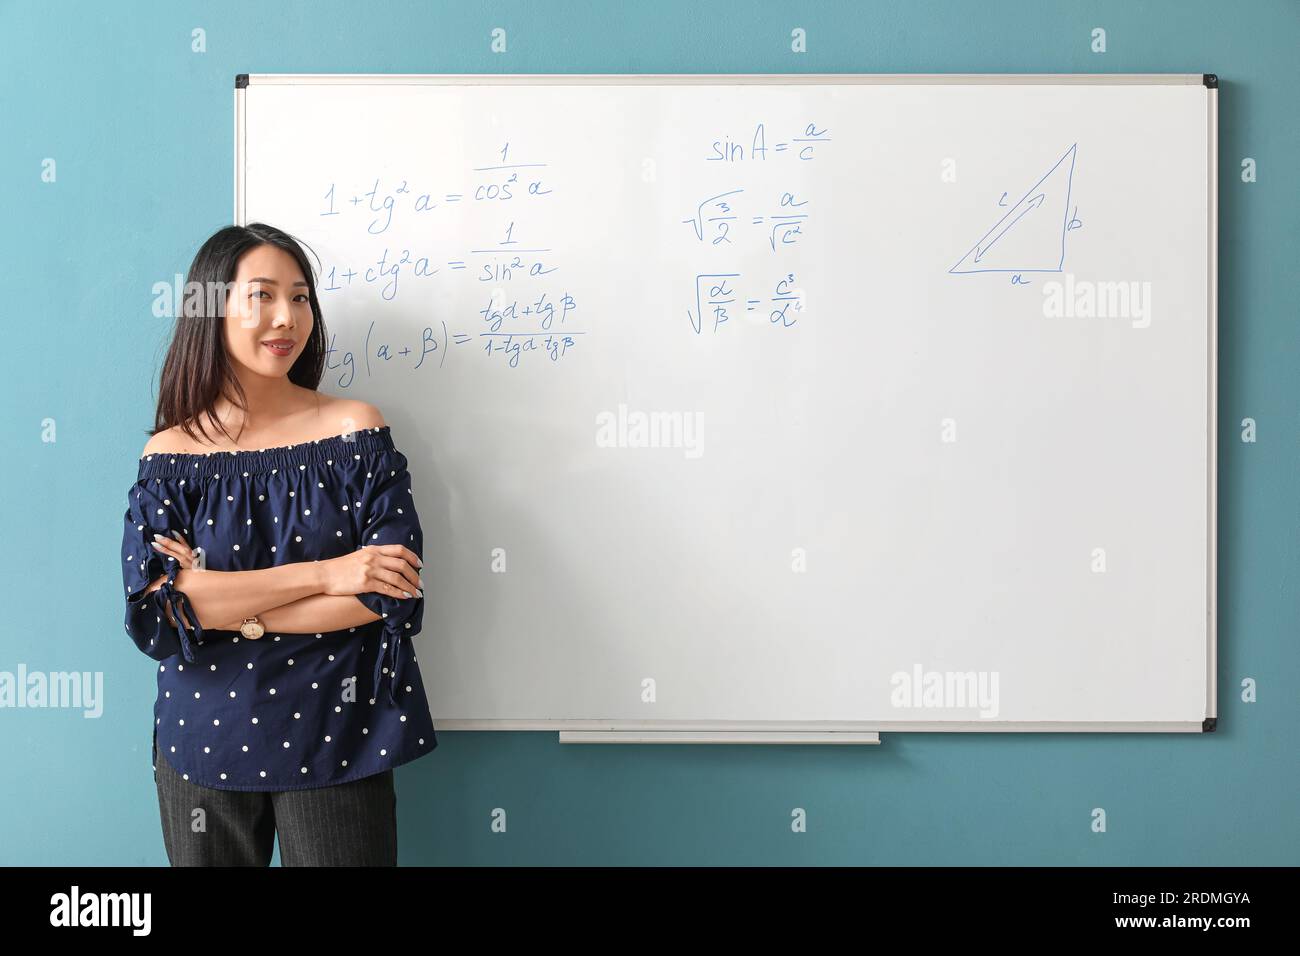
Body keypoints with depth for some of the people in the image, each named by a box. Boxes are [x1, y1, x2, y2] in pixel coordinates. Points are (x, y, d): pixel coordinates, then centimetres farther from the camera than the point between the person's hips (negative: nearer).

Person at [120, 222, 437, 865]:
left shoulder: (354, 428, -4)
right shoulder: (171, 453, -1)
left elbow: (393, 593, -13)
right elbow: (150, 610, -14)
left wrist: (221, 606, -12)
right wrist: (322, 575, -19)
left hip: (334, 745, -1)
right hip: (203, 742, 1)